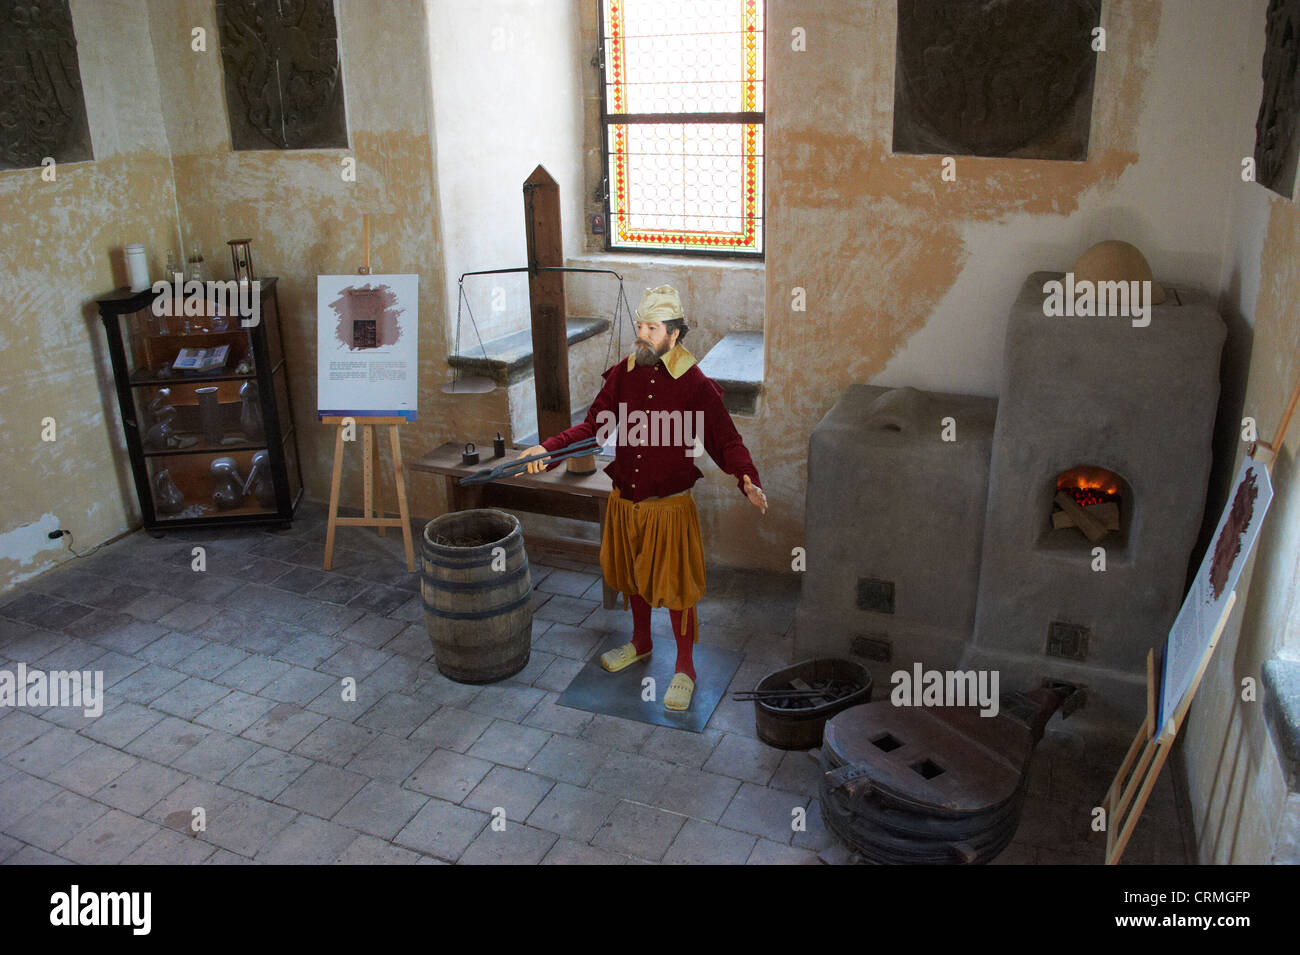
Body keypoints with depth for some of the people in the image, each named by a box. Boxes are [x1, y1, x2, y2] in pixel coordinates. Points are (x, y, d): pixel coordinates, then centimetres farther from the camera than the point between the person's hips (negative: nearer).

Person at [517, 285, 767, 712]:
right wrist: (548, 449, -10)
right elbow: (593, 425, 3)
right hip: (624, 501, 5)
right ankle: (640, 643, 47)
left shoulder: (695, 384, -15)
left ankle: (684, 669, 25)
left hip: (670, 506, -4)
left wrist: (748, 481, -30)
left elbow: (727, 441, -12)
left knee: (676, 588, 6)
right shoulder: (624, 373, -3)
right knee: (633, 576, 22)